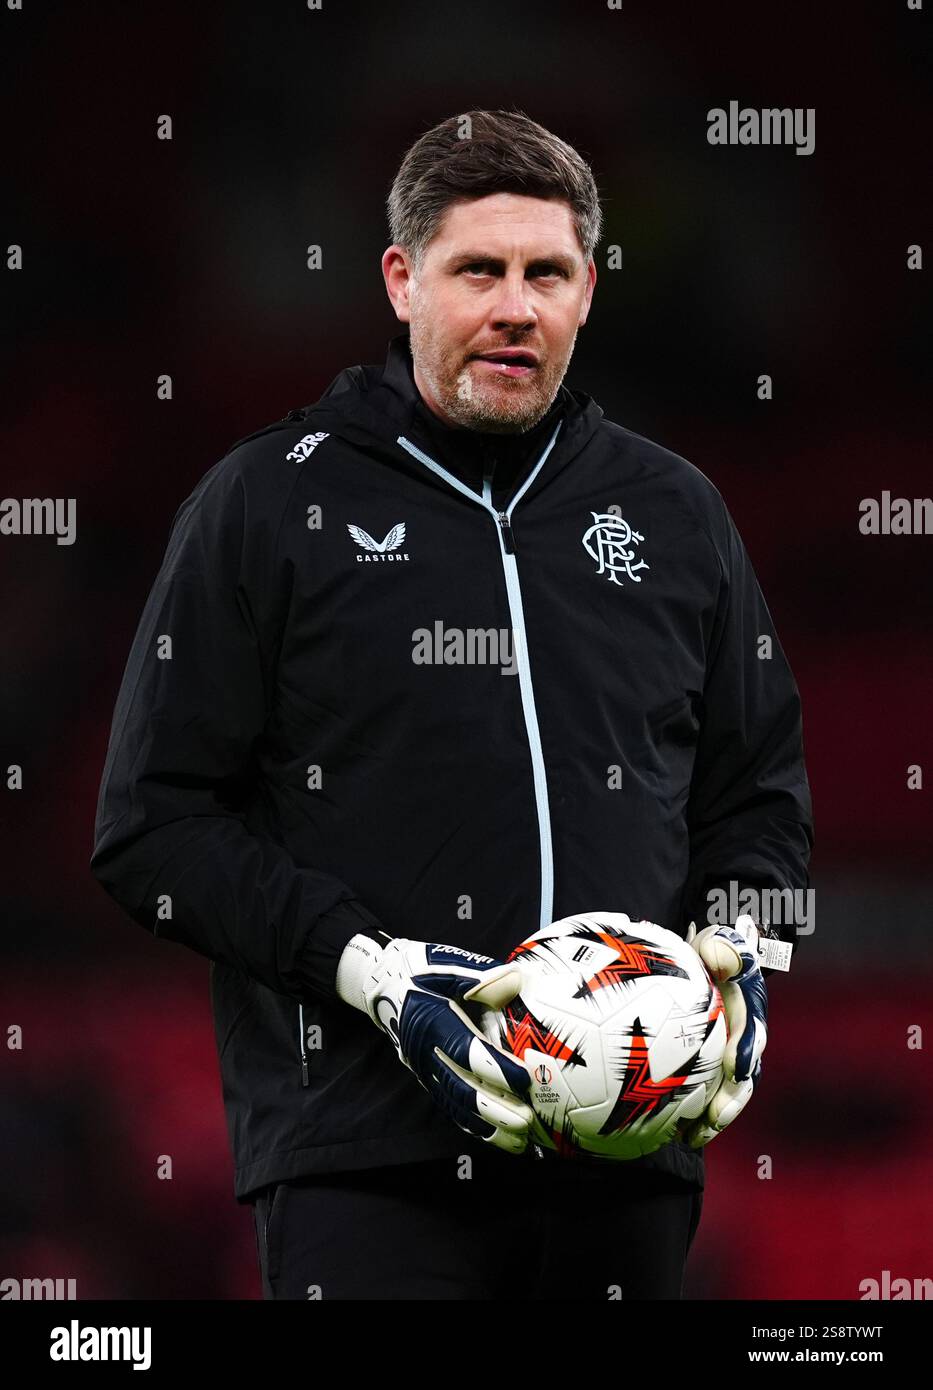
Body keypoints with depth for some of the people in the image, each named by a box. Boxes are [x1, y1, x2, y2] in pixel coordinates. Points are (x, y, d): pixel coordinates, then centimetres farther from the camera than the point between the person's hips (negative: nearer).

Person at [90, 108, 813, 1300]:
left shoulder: (671, 514, 15)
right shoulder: (269, 505, 3)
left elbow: (758, 794, 24)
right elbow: (154, 829, 0)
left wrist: (738, 952, 3)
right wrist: (364, 969, -13)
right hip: (366, 1159, -4)